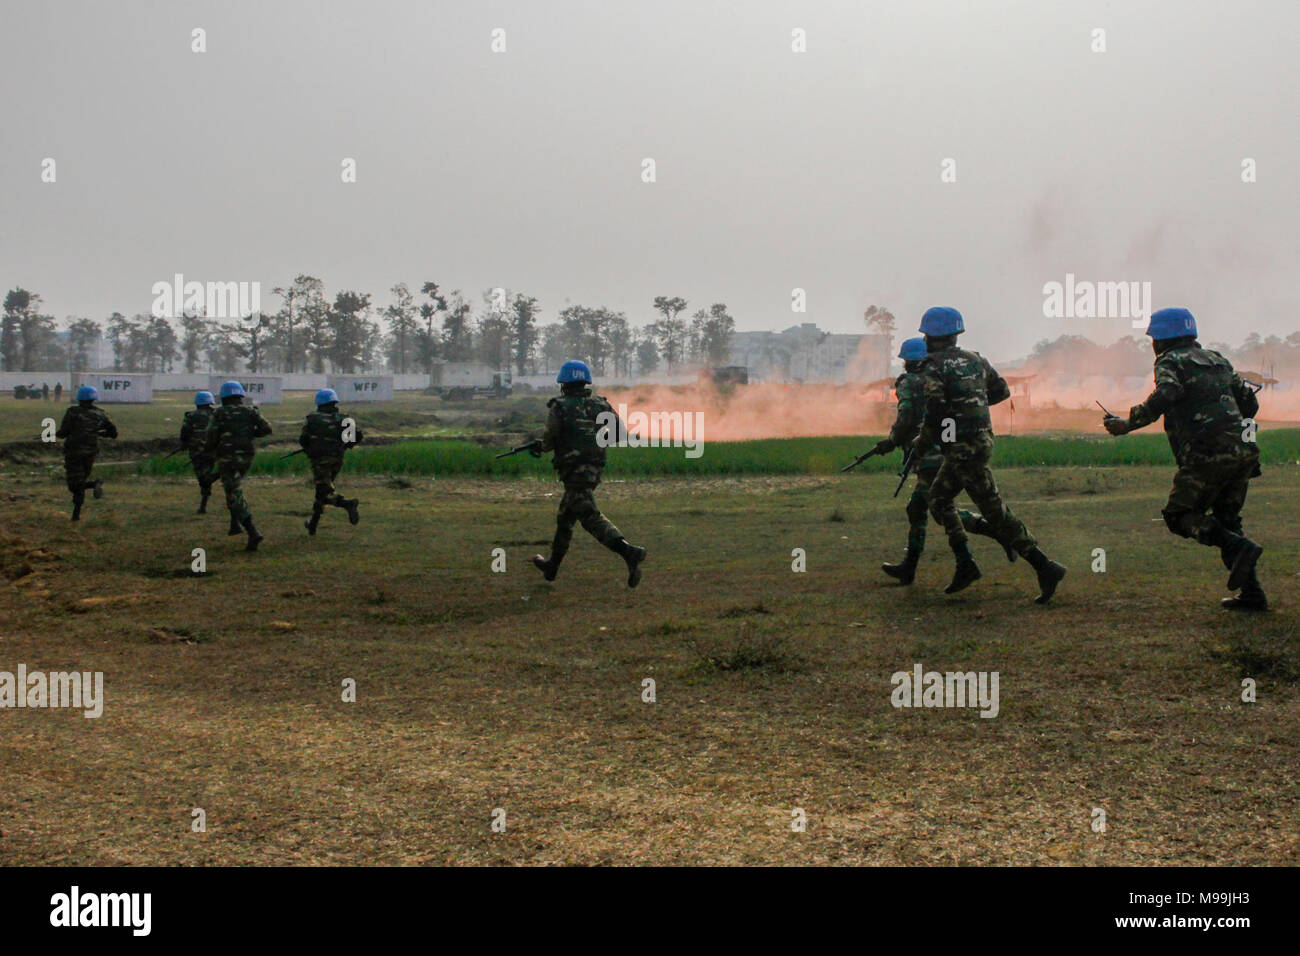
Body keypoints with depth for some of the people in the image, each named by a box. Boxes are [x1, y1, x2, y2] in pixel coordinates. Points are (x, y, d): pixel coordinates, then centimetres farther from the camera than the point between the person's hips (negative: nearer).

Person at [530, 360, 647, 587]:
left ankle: (628, 552, -32)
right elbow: (618, 430, 6)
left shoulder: (559, 407, -7)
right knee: (566, 515, 21)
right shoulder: (600, 404, 8)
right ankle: (552, 566, 33)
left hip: (574, 471, -7)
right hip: (595, 468, 7)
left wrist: (539, 448, 11)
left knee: (591, 517, -13)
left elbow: (551, 439, -11)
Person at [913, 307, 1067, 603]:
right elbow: (1002, 391, 20)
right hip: (982, 439, 9)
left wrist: (922, 443, -2)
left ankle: (1045, 567, -9)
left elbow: (935, 413, -18)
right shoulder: (975, 359, 12)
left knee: (995, 512, -7)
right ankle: (965, 564, 16)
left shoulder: (935, 367, -12)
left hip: (962, 447, -9)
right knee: (939, 498, 21)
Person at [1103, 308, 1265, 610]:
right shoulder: (1216, 359, 24)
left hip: (1208, 454, -8)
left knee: (1179, 516, 2)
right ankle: (1252, 593, 8)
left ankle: (1239, 548, -19)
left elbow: (1165, 396, -18)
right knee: (1225, 520, 16)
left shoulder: (1171, 361, 2)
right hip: (1244, 450, 8)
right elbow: (1250, 402, 22)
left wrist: (1128, 424, -11)